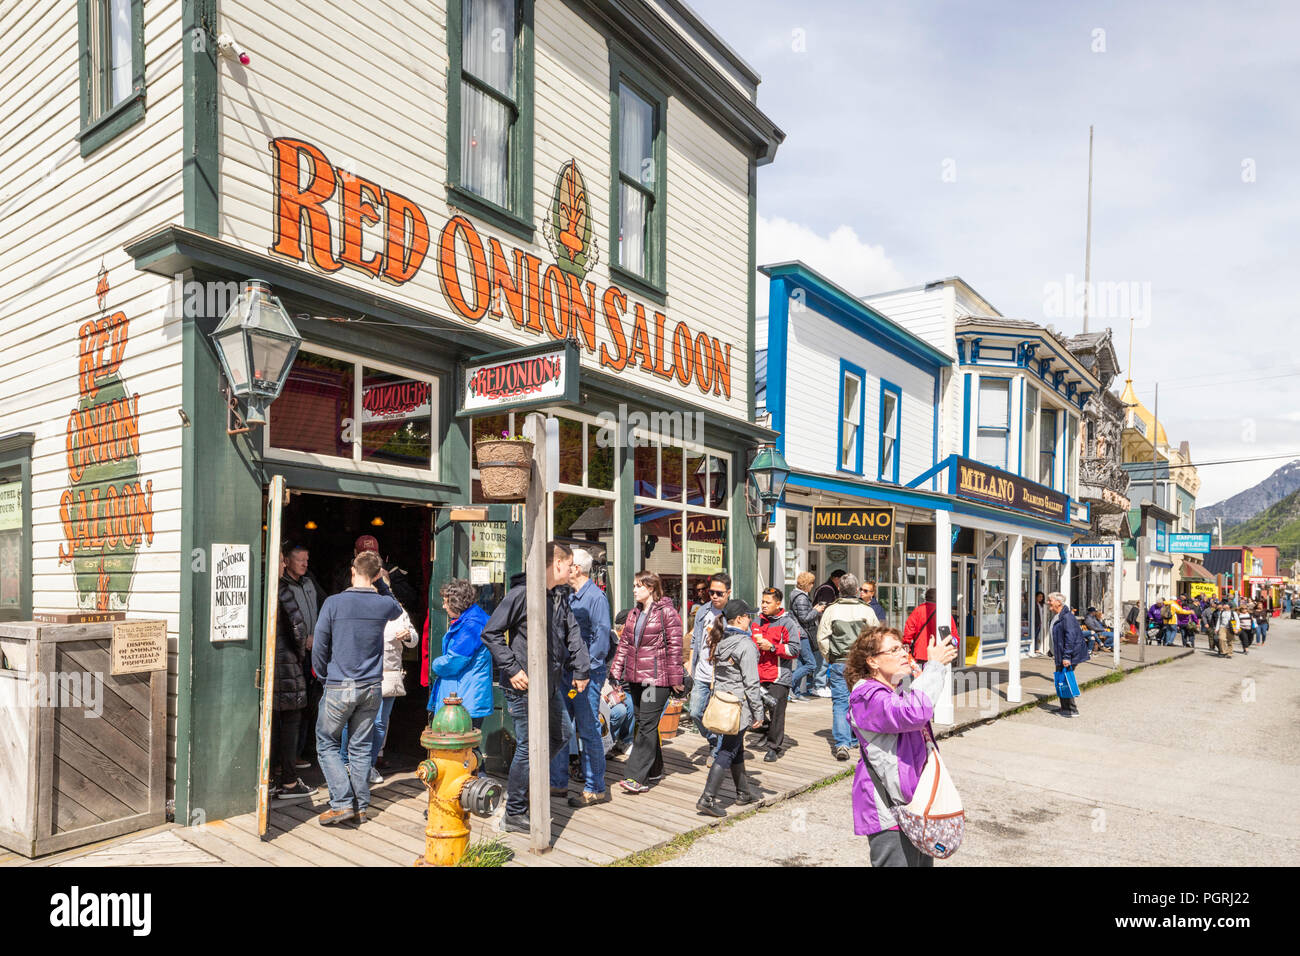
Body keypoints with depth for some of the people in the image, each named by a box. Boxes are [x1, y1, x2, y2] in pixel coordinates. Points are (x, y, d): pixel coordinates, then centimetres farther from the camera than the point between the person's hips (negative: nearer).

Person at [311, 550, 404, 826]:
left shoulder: (333, 603, -11)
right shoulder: (385, 604, -2)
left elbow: (319, 646, -6)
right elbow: (397, 611, 24)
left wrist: (324, 674, 10)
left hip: (339, 688, -3)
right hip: (372, 688, 3)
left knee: (327, 744, 11)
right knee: (361, 747, 12)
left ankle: (342, 803, 3)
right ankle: (360, 807, 16)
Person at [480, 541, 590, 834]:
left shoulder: (561, 595, 10)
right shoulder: (523, 592, -16)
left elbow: (572, 632, 16)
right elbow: (490, 632, -15)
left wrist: (581, 669, 9)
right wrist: (511, 669, -17)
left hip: (550, 686, 9)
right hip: (524, 687, -9)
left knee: (556, 738, 18)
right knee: (528, 747, -1)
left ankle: (525, 785, 36)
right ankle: (514, 814, 15)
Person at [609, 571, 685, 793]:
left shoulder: (667, 612, -7)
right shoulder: (634, 614, 15)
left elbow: (674, 646, -9)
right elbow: (624, 644, 18)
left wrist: (675, 678, -10)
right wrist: (616, 671, 13)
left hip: (657, 677, -8)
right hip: (635, 677, 8)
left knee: (647, 725, -9)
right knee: (643, 724, 14)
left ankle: (636, 777, -8)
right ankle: (655, 770, 28)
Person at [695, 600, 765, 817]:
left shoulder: (720, 642, 7)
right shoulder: (745, 645, -17)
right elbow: (751, 682, -16)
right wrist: (758, 712, -10)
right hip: (739, 704, -8)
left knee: (737, 748, 20)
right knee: (728, 751, -3)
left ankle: (743, 792, 33)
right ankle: (707, 798, -5)